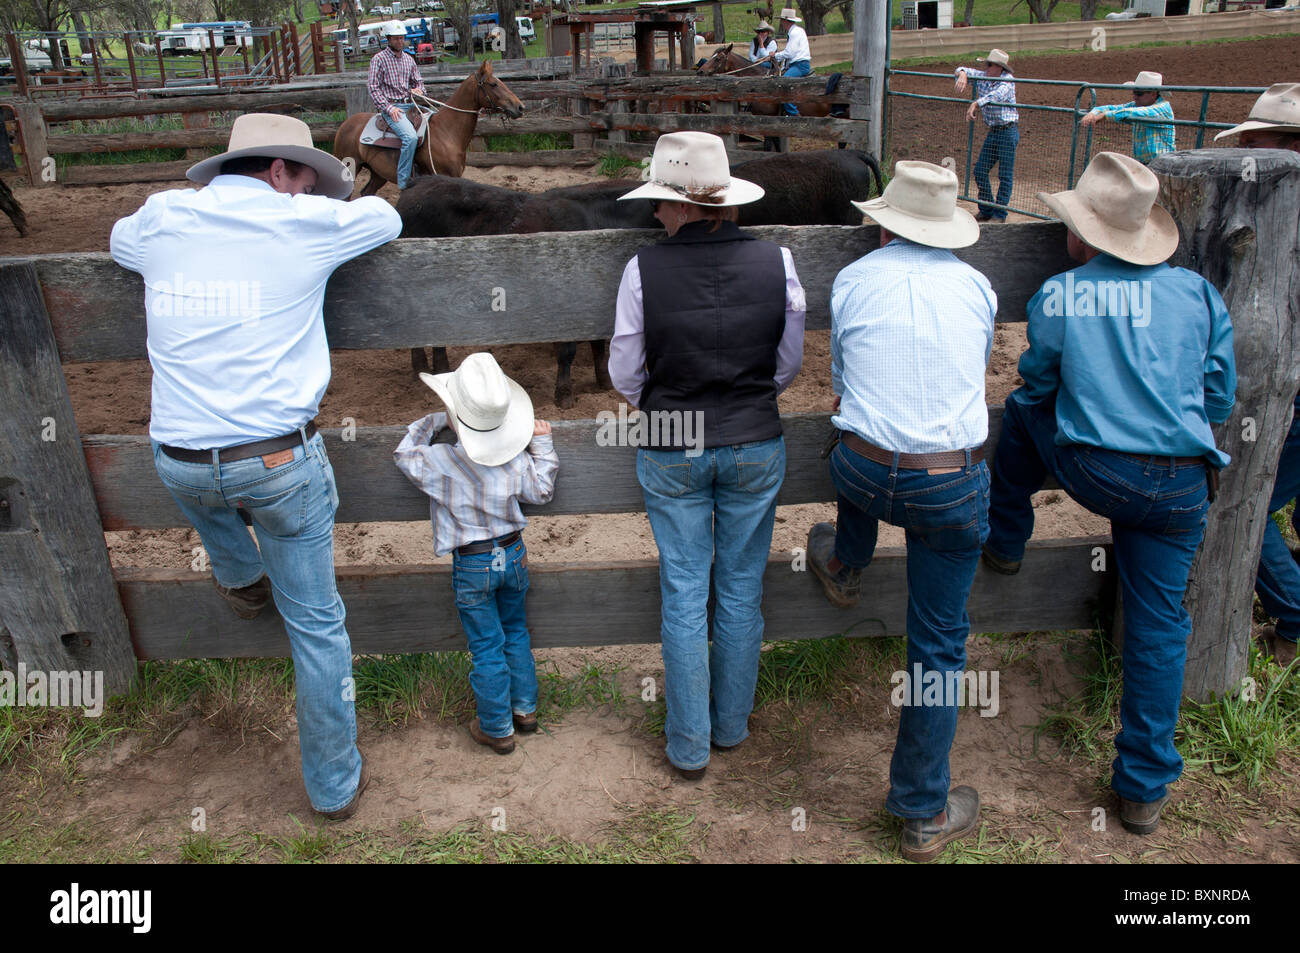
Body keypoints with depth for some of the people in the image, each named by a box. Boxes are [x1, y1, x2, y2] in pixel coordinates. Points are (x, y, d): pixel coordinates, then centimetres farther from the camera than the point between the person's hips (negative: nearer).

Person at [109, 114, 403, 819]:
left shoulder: (162, 217, 6)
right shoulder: (302, 222, -4)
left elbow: (118, 240, 31)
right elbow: (387, 218, 15)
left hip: (180, 466, 3)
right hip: (281, 461, -3)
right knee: (316, 623, 11)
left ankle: (240, 579, 56)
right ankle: (334, 784, 25)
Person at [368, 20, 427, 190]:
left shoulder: (408, 59, 15)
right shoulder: (379, 59, -3)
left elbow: (418, 81, 23)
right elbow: (373, 87, -7)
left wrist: (419, 90, -3)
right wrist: (389, 108, -17)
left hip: (410, 105, 7)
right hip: (391, 107, -7)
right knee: (410, 136, -30)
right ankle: (404, 182, -25)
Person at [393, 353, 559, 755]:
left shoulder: (439, 461, -19)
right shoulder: (515, 459, -11)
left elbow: (404, 454, 0)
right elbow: (541, 490, 3)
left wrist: (432, 423, 7)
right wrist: (543, 445, 8)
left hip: (471, 566, -3)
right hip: (513, 555, 4)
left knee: (487, 649, 9)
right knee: (515, 633, 24)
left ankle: (497, 729, 22)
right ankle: (525, 709, 35)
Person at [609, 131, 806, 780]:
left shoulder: (643, 270, -14)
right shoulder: (776, 262, -8)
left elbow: (625, 375, -6)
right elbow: (789, 364, 1)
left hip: (670, 453, -1)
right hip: (756, 447, 2)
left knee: (684, 596, 11)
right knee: (742, 589, 17)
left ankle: (688, 747, 24)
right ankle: (732, 724, 35)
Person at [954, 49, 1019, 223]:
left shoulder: (1008, 80, -12)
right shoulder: (982, 77, 6)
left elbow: (997, 95, -31)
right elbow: (962, 69, 8)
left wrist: (975, 104, -40)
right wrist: (962, 74, -16)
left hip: (1008, 132, -7)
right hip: (992, 132, 7)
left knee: (1005, 175, -3)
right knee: (980, 171, 6)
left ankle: (1000, 214, 4)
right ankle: (986, 210, 17)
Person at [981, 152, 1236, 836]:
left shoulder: (1057, 296, -2)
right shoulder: (1198, 292, 5)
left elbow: (1039, 386, 11)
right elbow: (1220, 397, 11)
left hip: (1091, 472, -2)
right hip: (1182, 486, 2)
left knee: (1021, 409, 25)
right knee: (1157, 622, 10)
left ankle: (1005, 542, 36)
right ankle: (1144, 790, 17)